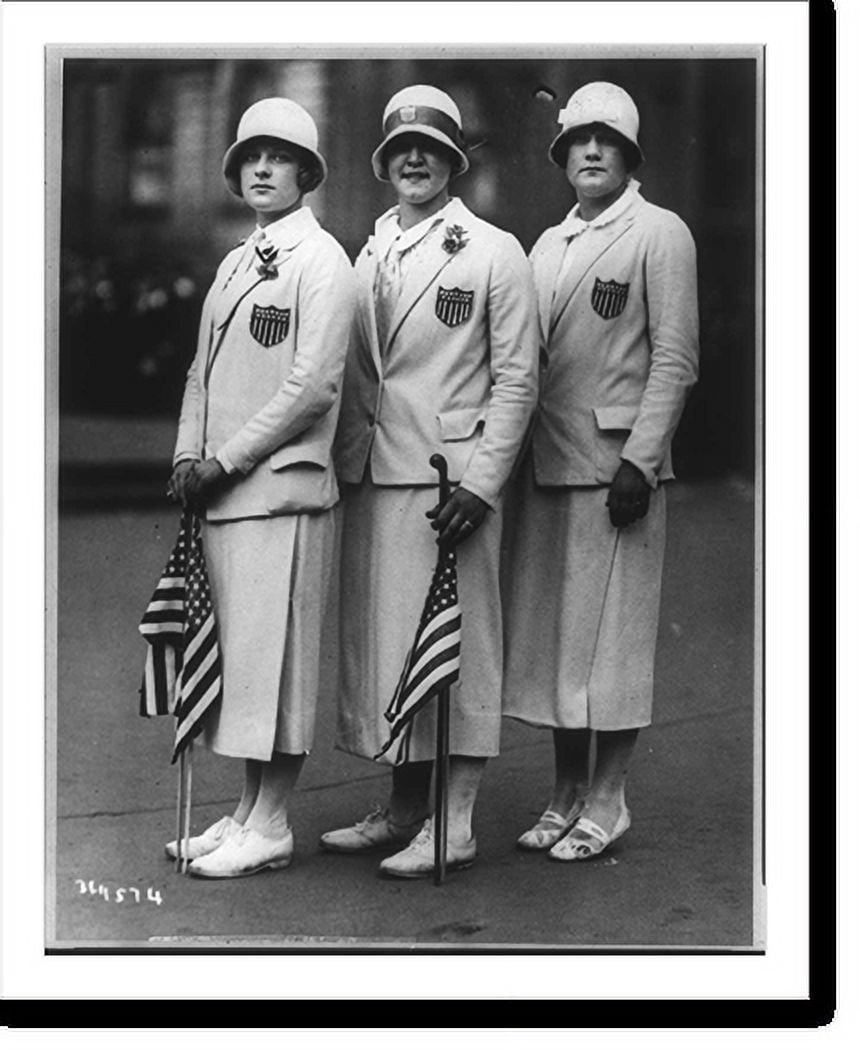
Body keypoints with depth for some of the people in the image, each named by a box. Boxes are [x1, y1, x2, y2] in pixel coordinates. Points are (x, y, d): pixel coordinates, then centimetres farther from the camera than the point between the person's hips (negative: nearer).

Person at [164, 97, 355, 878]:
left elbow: (312, 385, -14)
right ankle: (248, 812, 20)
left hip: (281, 489, -8)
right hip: (222, 491, 8)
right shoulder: (235, 265, 18)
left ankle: (271, 827, 3)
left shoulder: (321, 262, -6)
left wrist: (226, 461, -13)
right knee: (234, 658, 11)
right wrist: (189, 456, 4)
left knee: (273, 656, -4)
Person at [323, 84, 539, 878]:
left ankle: (454, 826, 2)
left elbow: (517, 379, -5)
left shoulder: (494, 253, -1)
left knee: (455, 648, -4)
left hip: (452, 480, -6)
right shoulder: (370, 257, 16)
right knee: (380, 643, 9)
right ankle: (404, 809, 20)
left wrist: (481, 483, -12)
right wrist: (345, 464, 10)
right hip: (372, 481, 6)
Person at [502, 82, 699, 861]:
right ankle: (567, 796, 18)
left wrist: (640, 461, -15)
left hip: (619, 466, -6)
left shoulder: (661, 234, -2)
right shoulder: (549, 245, 17)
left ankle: (606, 804, 7)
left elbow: (676, 359, -7)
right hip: (549, 465, 6)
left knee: (612, 635, -2)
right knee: (550, 633, 8)